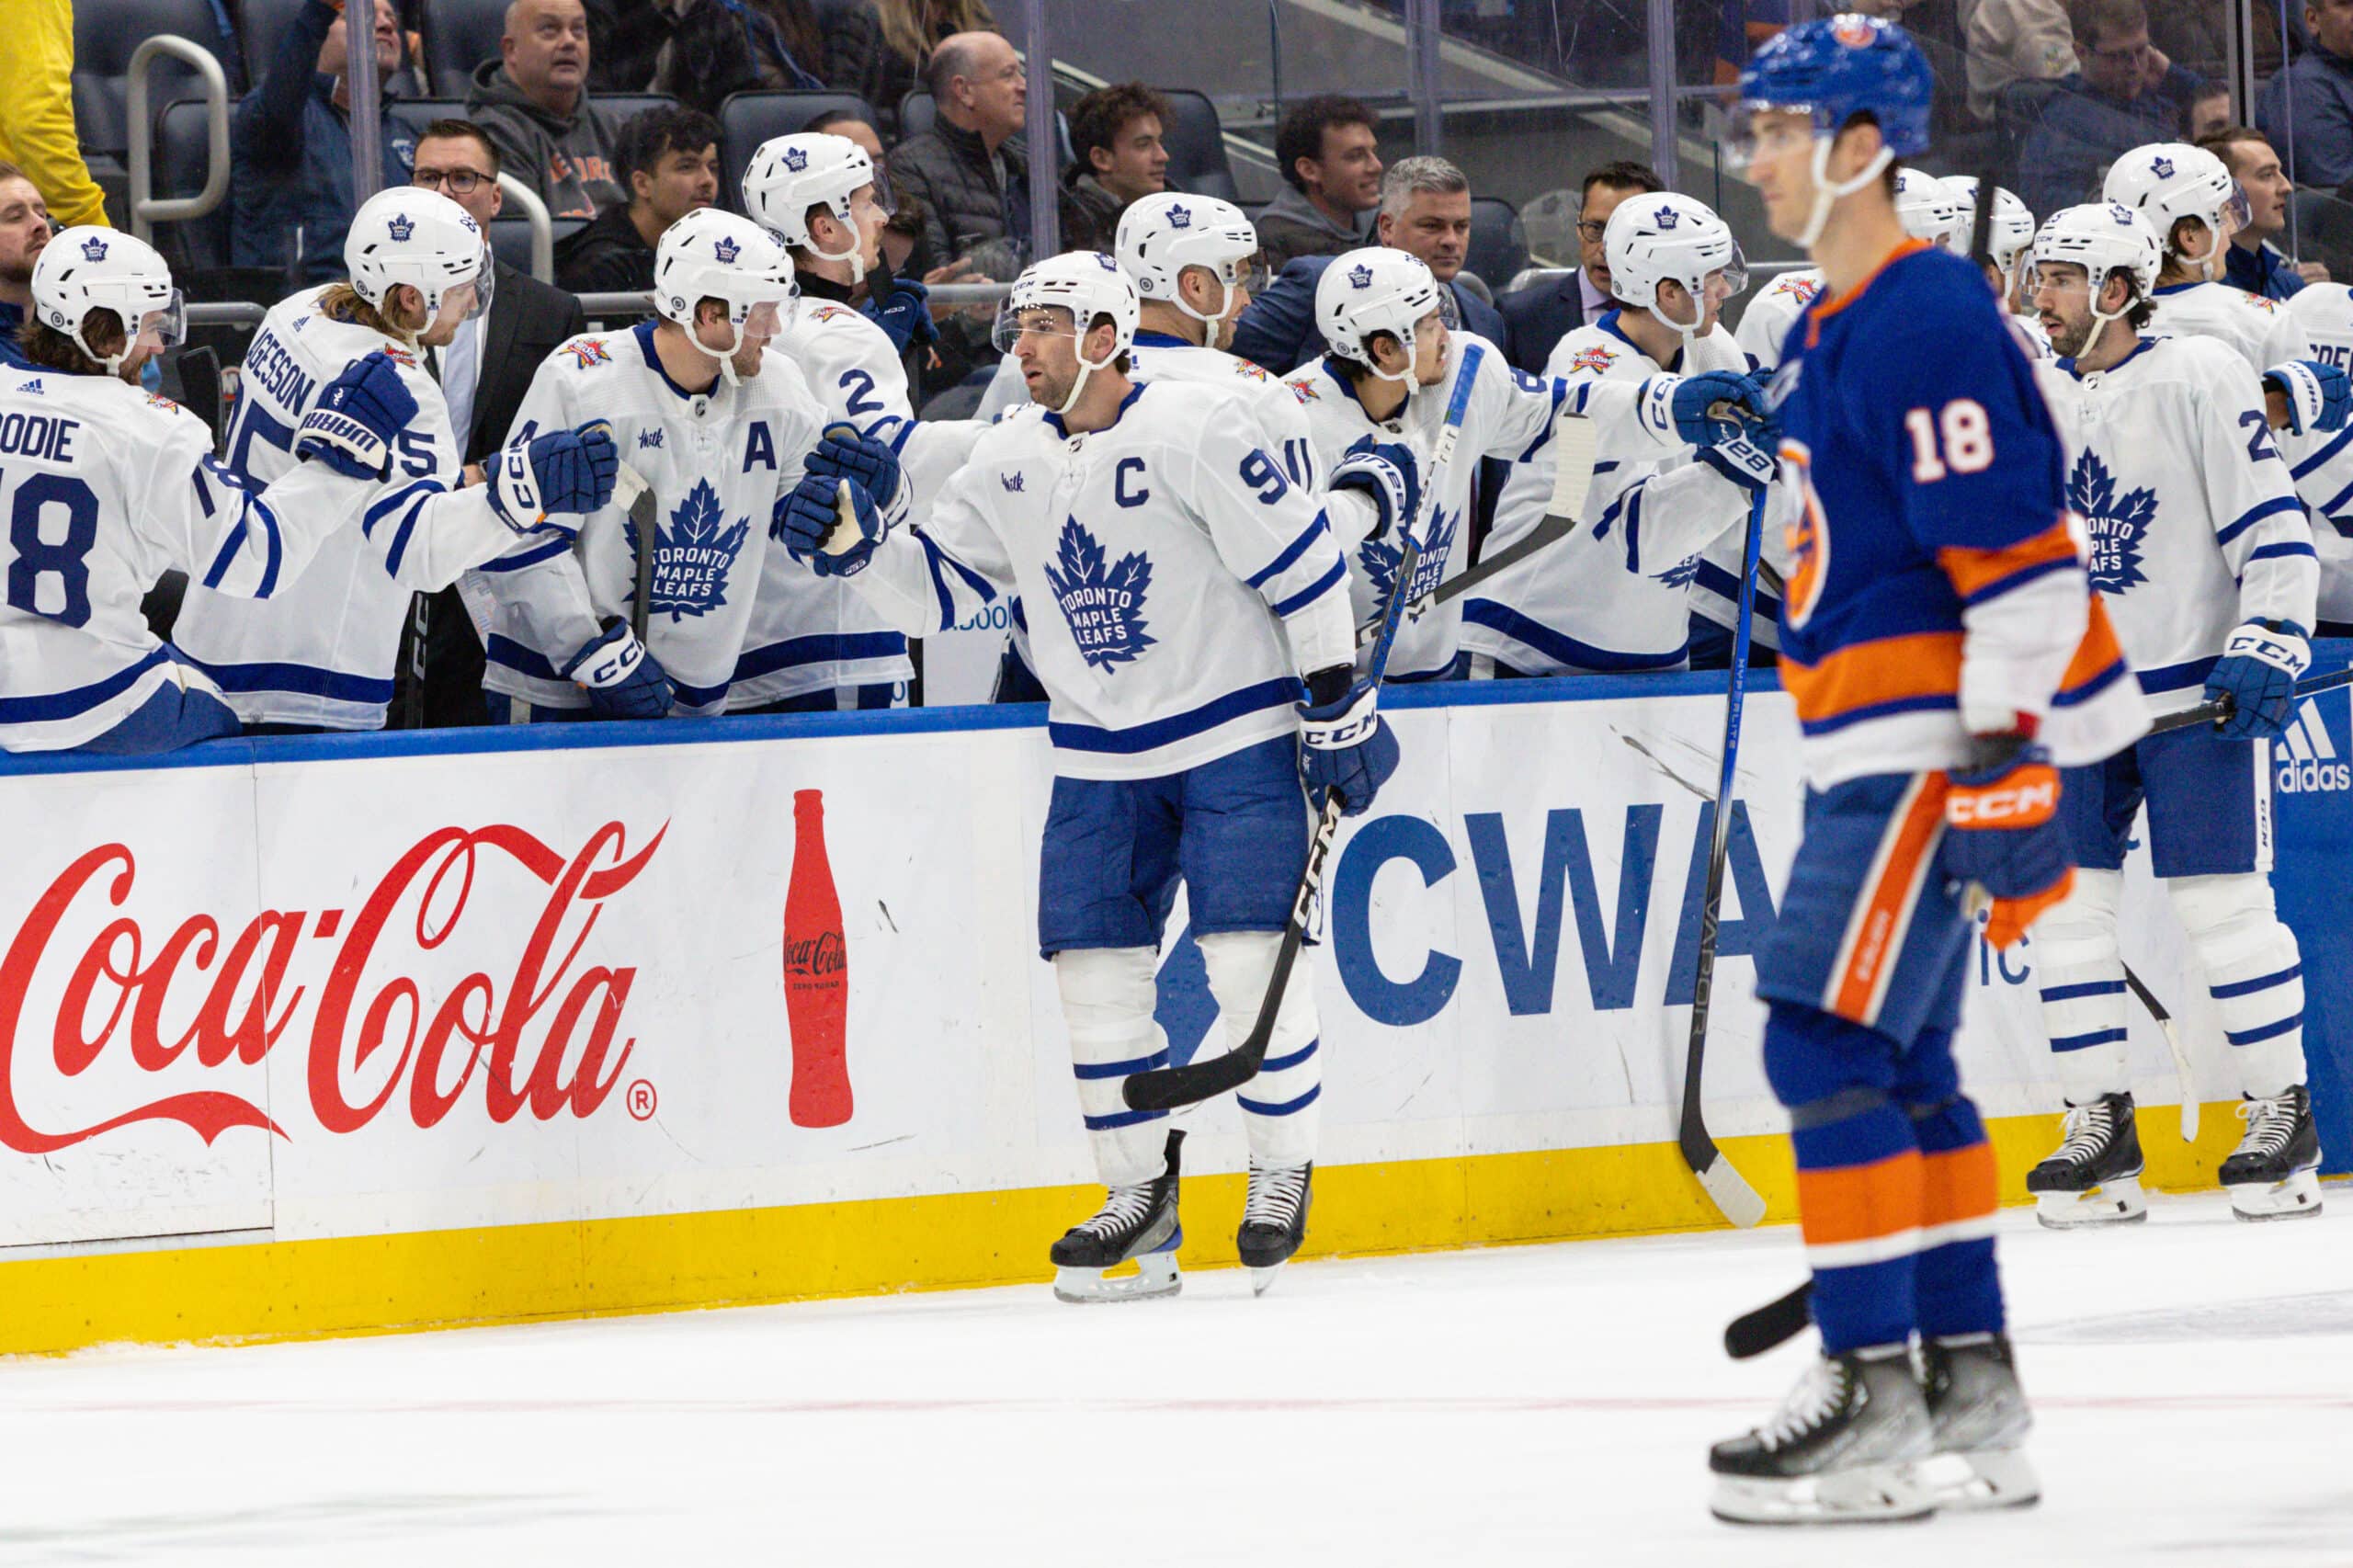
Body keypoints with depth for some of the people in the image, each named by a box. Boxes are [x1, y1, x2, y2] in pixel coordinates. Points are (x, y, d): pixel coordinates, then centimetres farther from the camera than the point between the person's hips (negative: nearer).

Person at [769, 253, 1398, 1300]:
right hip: (1099, 760, 6)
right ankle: (1140, 1190, 12)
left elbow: (1299, 558, -14)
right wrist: (858, 550, -8)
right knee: (1093, 964, 0)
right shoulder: (1009, 459, 4)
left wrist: (1340, 702, -12)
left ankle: (1283, 1171, 7)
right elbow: (937, 585, 11)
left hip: (1236, 738, -6)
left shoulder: (1193, 428, -16)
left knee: (1248, 956, -12)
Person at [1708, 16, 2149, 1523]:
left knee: (1834, 1043, -13)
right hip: (1875, 758, 11)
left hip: (1935, 753, -11)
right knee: (1902, 1066, 12)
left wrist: (2010, 757, -23)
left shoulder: (1927, 322, -16)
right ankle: (1977, 1401, 16)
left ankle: (1873, 1398, -12)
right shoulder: (1830, 332, 17)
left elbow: (2010, 554, -21)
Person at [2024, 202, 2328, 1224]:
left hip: (2199, 695, -6)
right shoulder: (2034, 400, 11)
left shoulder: (2199, 377, -7)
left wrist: (2268, 643, -18)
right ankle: (2099, 1130, 5)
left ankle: (2283, 1117, 4)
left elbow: (2273, 525, -10)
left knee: (2222, 905, -7)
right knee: (2067, 906, -1)